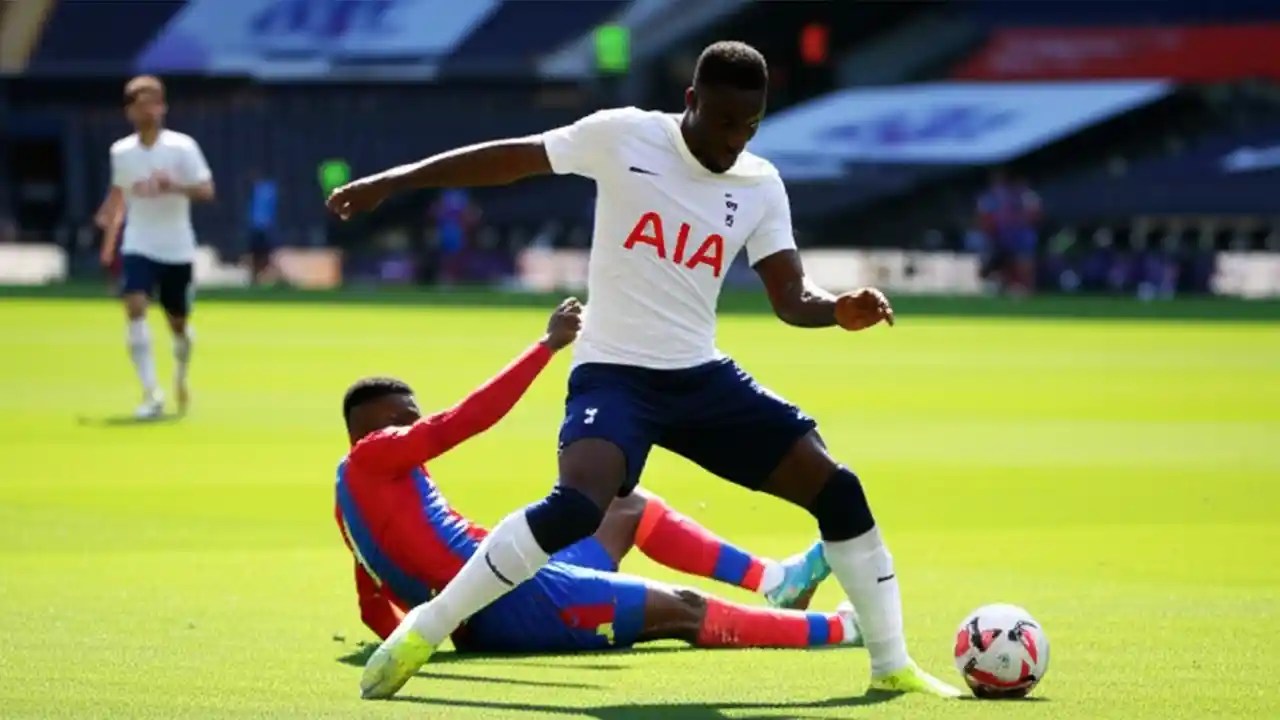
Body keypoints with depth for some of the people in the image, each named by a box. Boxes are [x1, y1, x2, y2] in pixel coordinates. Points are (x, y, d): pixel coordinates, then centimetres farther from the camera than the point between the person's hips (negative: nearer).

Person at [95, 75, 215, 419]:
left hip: (177, 249, -1)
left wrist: (174, 186, -30)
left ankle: (181, 377, 42)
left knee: (178, 323, 10)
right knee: (135, 308, -21)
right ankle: (151, 393, -23)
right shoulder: (120, 151, 3)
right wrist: (109, 228, 9)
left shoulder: (182, 146, -8)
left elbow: (206, 191, -12)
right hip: (138, 246, 1)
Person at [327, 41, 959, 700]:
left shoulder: (760, 186, 2)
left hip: (701, 374, 5)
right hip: (614, 372, -5)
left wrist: (841, 310, -24)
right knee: (577, 506, -33)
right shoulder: (624, 136, -9)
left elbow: (791, 298, -1)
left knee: (836, 488, -4)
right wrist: (391, 181, -6)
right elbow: (510, 157, -3)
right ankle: (421, 633, -20)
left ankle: (892, 665, 11)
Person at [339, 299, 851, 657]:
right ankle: (839, 629, -7)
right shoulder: (371, 454, -5)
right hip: (511, 598, -11)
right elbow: (463, 421, -14)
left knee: (628, 508, 22)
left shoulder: (353, 500, 22)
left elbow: (376, 609, 22)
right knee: (683, 610, -10)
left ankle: (773, 580, 18)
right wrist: (548, 345, -15)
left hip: (482, 627, 11)